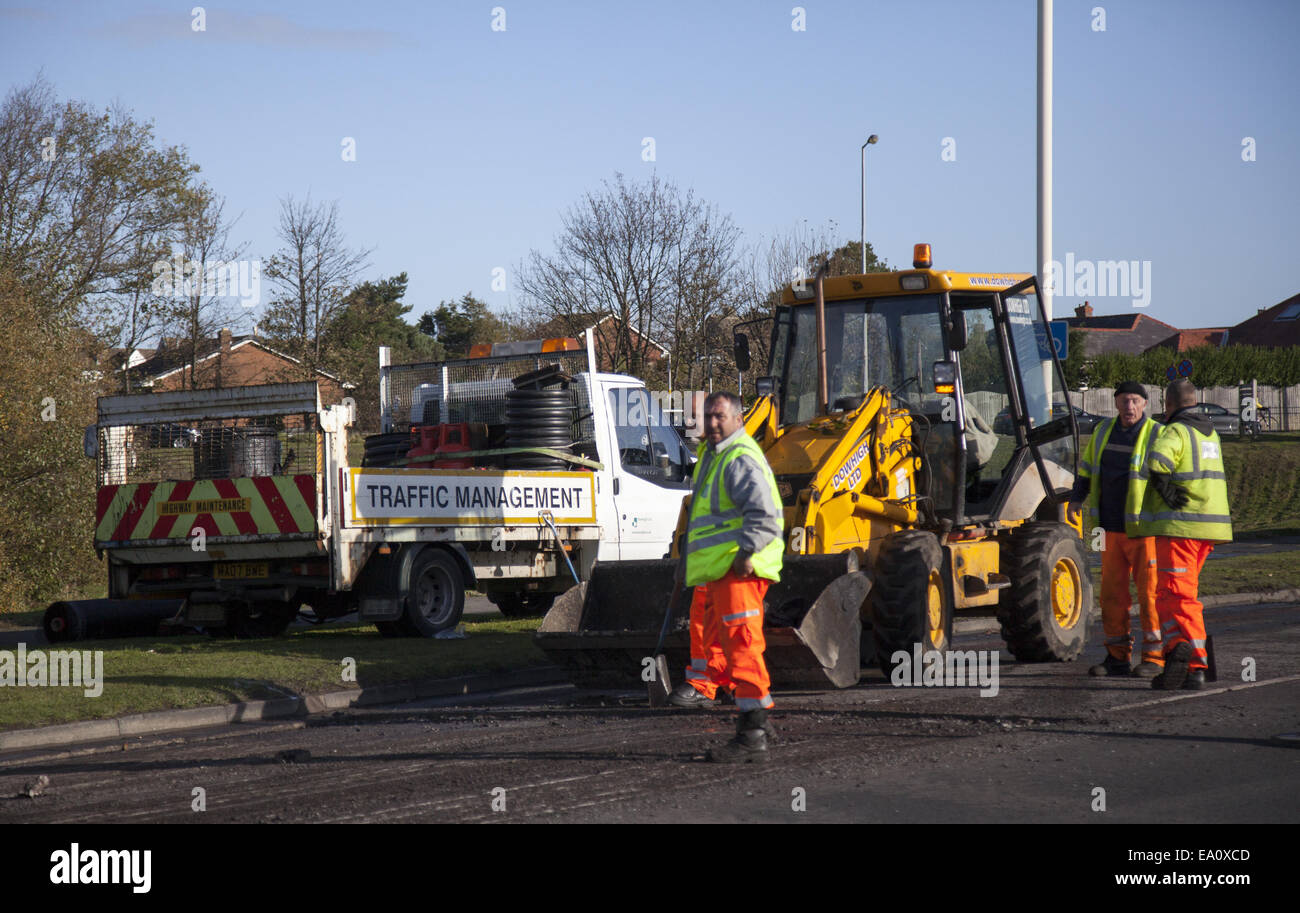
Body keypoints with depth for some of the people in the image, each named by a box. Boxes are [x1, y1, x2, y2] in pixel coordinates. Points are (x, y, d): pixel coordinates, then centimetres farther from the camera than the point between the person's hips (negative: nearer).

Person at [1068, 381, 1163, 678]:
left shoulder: (1156, 435, -6)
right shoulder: (1103, 432, 11)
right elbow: (1087, 471, 21)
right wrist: (1075, 500, 10)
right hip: (1111, 529, 5)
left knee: (1149, 592, -5)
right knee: (1112, 592, 6)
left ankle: (1154, 657, 1)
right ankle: (1118, 657, 14)